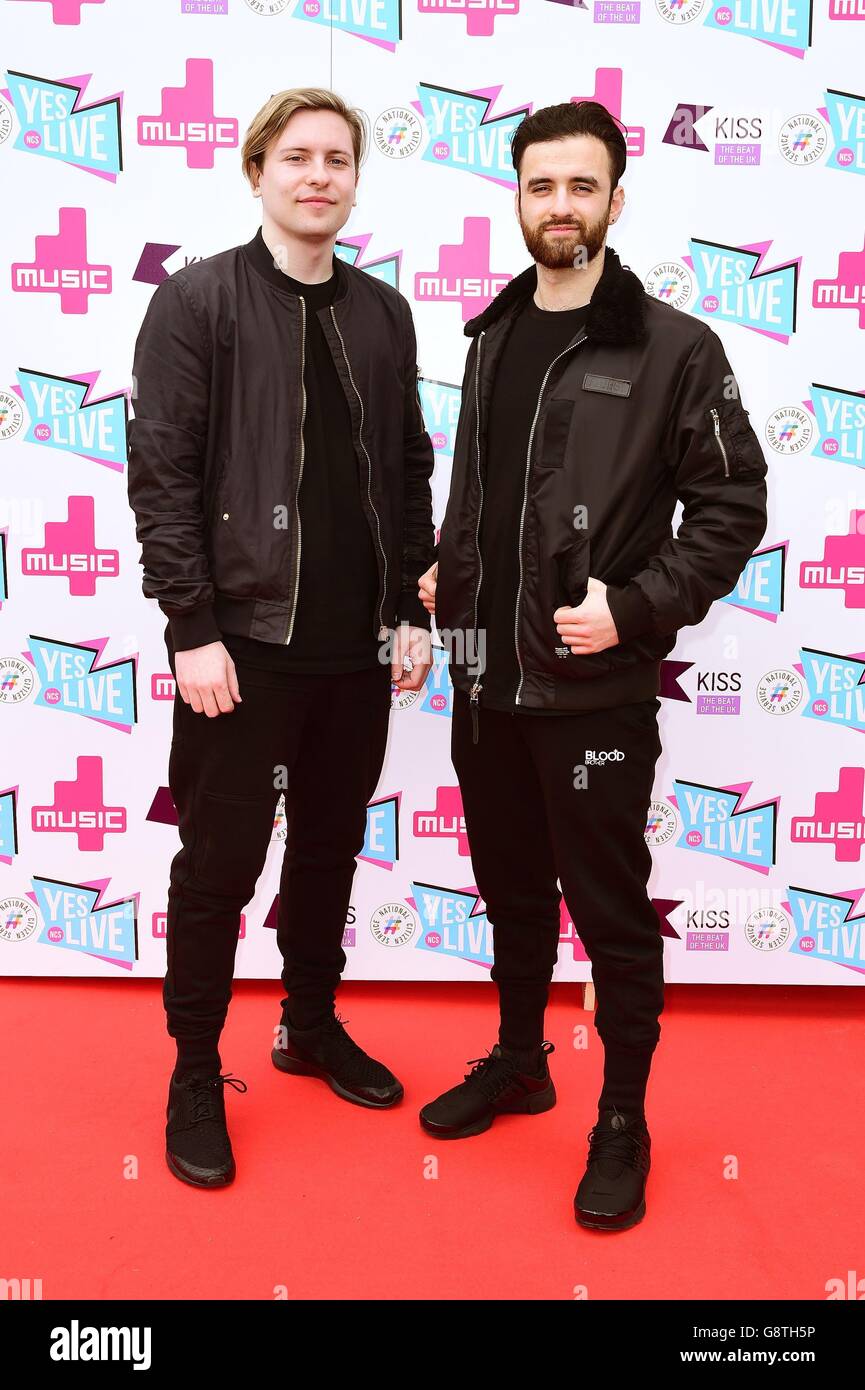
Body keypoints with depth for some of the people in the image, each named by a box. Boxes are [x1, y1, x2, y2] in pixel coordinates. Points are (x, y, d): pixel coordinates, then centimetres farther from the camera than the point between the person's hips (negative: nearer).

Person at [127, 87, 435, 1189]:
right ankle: (195, 1074, 21)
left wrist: (412, 610, 7)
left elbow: (409, 473, 13)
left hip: (356, 644, 5)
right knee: (222, 860, 3)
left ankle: (313, 1025, 35)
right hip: (242, 640, -5)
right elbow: (161, 477, -9)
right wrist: (194, 626, -15)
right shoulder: (196, 301, -3)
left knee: (331, 846, 16)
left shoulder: (382, 312, 11)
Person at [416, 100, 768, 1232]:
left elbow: (734, 508, -7)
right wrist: (446, 569, 8)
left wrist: (636, 608, -17)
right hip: (486, 676, 6)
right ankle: (519, 1063, 40)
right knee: (512, 890, 19)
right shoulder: (492, 336, 12)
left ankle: (624, 1118, 25)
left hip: (594, 688, -6)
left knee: (611, 912, 5)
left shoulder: (674, 349, -7)